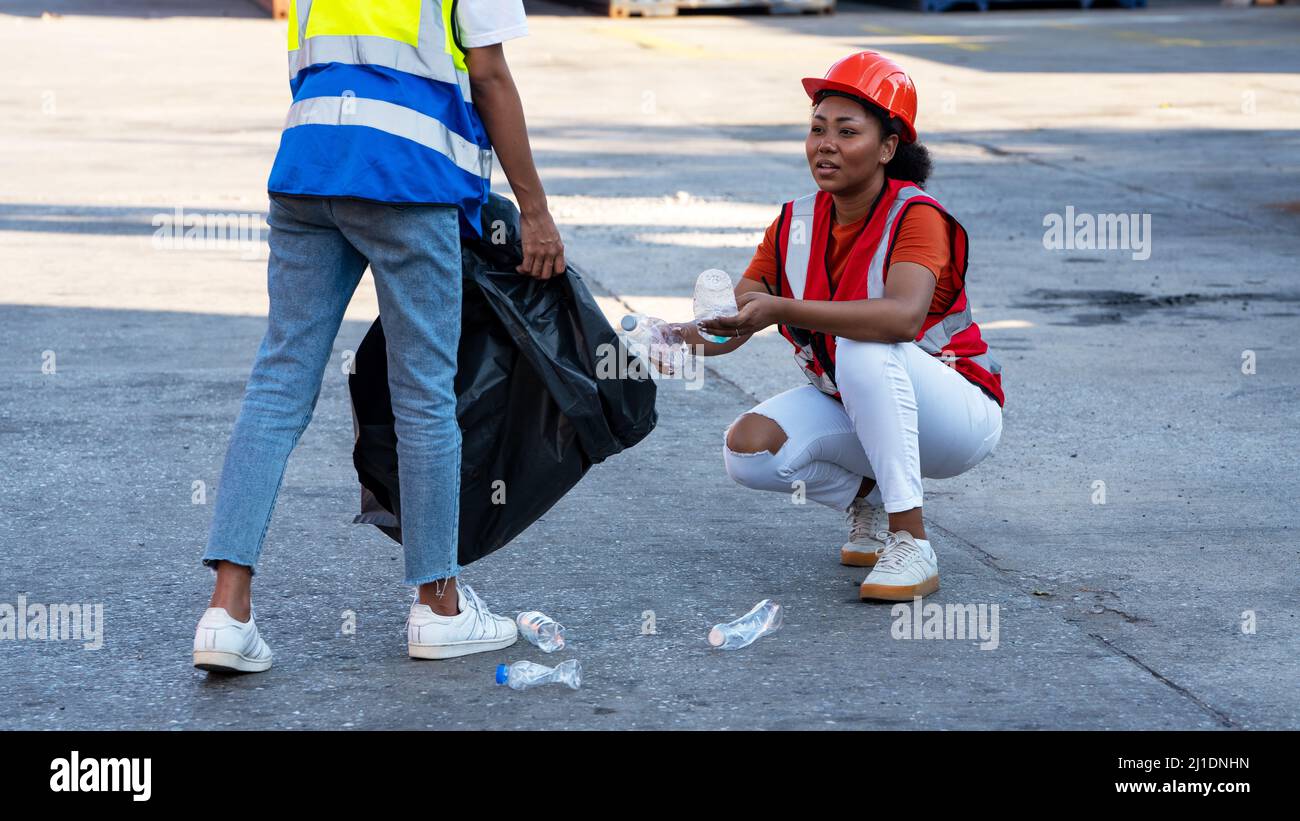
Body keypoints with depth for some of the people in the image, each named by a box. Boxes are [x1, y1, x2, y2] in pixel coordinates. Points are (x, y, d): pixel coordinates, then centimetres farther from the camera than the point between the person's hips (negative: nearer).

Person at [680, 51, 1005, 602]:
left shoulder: (916, 216, -22)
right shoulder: (796, 225, -3)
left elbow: (902, 315, -42)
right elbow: (733, 320, -6)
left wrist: (781, 310, -50)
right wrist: (692, 334, -31)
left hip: (958, 415, -6)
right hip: (849, 408, 6)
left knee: (863, 347, -36)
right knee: (748, 448, -20)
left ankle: (910, 544, -30)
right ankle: (869, 501, 8)